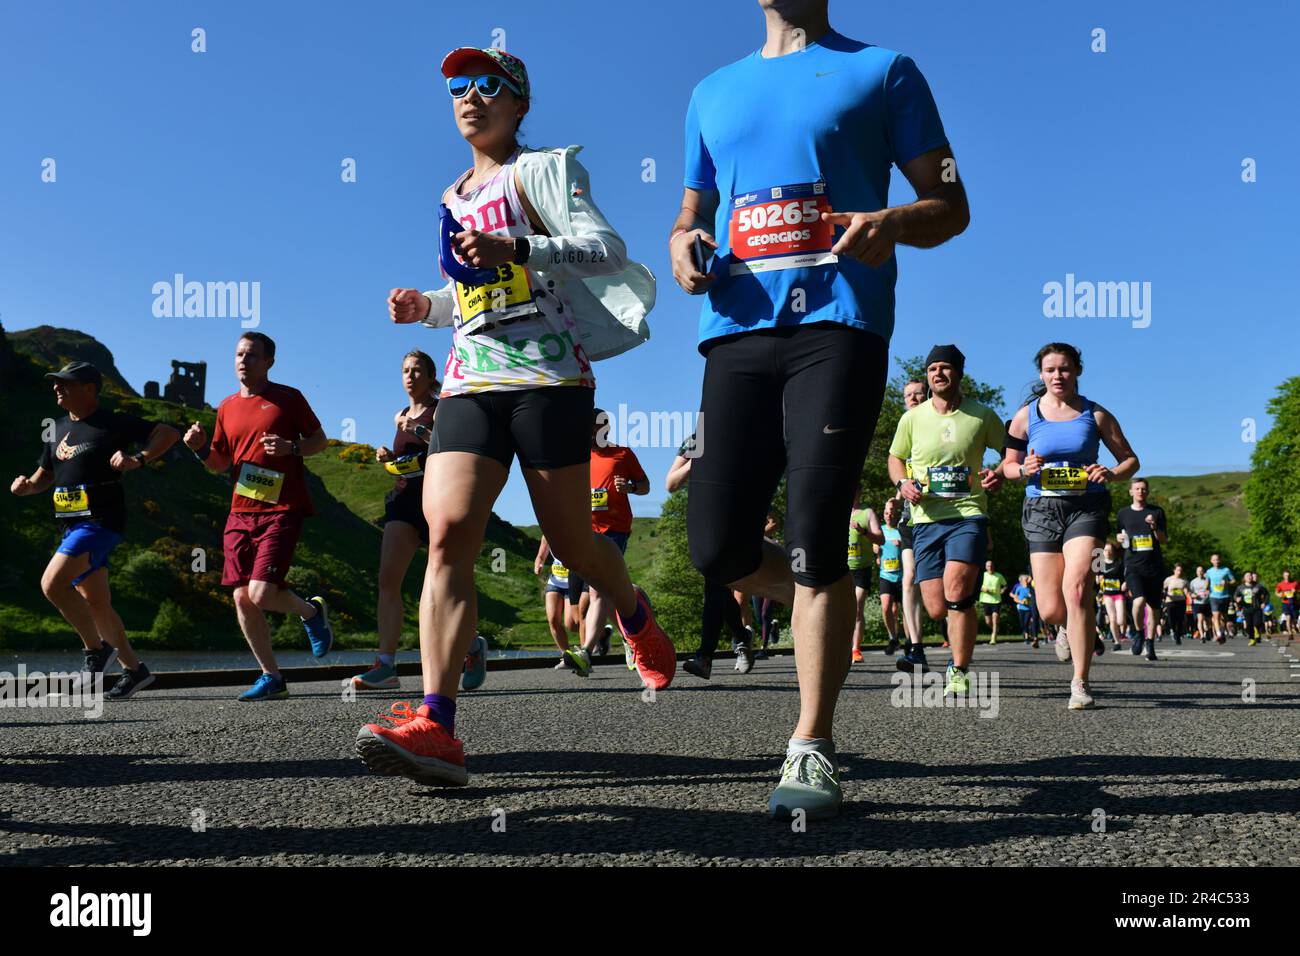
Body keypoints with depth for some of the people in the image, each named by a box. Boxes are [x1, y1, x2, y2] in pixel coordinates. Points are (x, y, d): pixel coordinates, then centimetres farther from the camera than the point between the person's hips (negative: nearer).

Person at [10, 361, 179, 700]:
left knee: (52, 584, -22)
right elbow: (45, 475, 24)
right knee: (96, 605, 9)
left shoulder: (114, 423, -6)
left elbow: (169, 433, -11)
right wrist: (27, 485, 2)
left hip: (100, 521, -8)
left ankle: (96, 649, -5)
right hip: (72, 525, 8)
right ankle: (134, 669, 19)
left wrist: (137, 461, -25)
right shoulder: (58, 429, 17)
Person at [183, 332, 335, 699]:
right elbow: (219, 463, 21)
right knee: (242, 599, 0)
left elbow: (320, 440, 4)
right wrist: (201, 448, 0)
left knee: (261, 594, -16)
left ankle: (311, 611, 17)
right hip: (241, 512, 6)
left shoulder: (288, 398, 1)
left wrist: (291, 447, -15)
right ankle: (272, 677, 13)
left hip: (281, 510, -6)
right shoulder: (227, 407, 15)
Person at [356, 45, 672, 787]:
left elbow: (607, 250, -9)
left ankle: (635, 615, 36)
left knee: (572, 543, 1)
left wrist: (517, 248, -23)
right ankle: (436, 726, -21)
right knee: (448, 536, -15)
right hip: (471, 381, 5)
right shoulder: (455, 198, 24)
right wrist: (428, 307, 12)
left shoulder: (542, 169, 4)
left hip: (548, 376, -5)